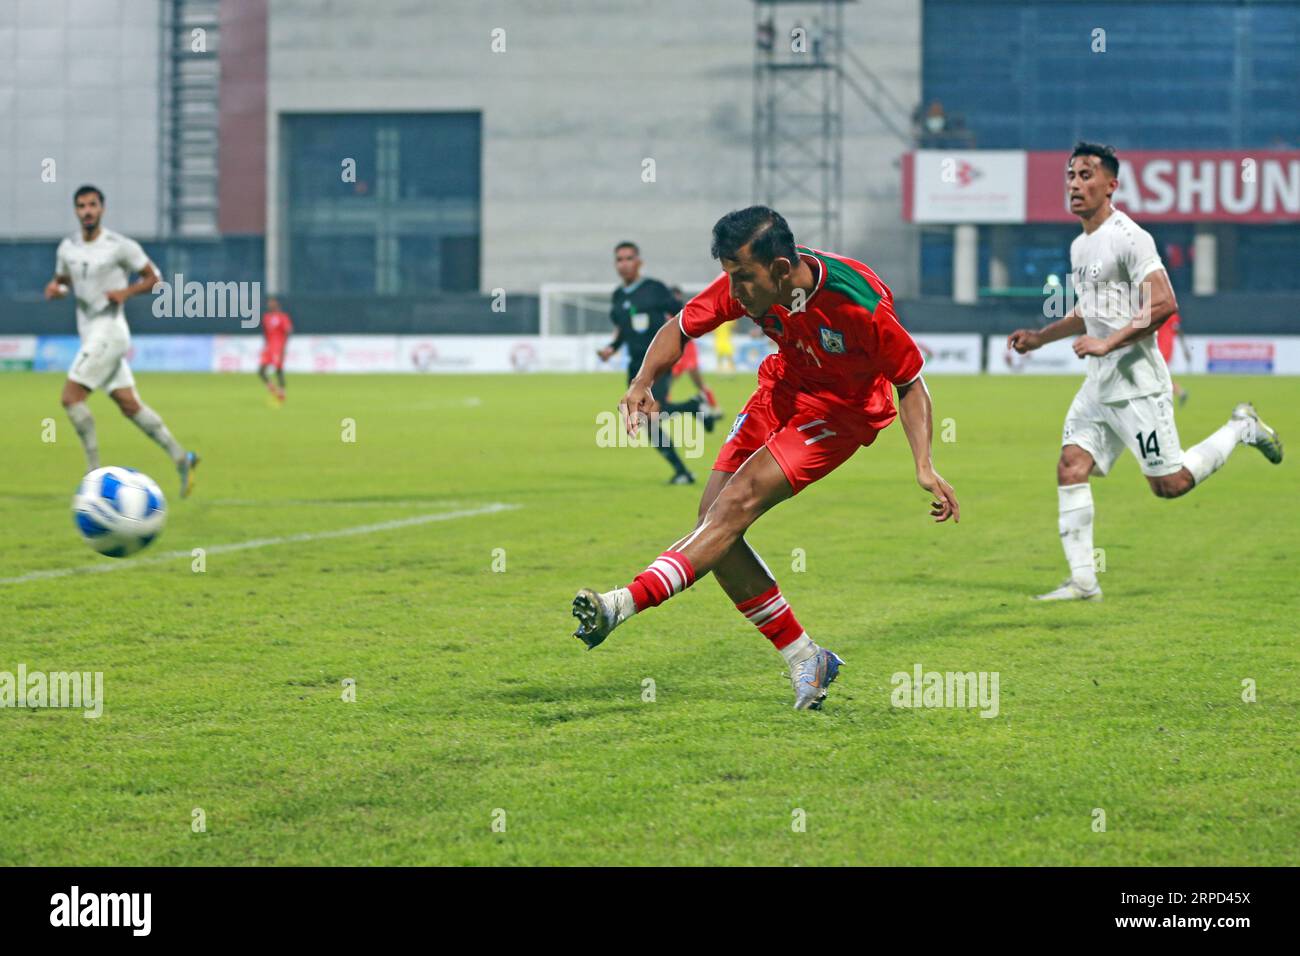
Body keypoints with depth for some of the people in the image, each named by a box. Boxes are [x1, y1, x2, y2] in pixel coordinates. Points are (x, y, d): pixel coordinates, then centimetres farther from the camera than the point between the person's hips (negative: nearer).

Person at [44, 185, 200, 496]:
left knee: (71, 396, -14)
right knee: (129, 405, 5)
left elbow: (153, 278, -1)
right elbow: (62, 281, 24)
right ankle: (181, 458, 10)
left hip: (109, 330, -7)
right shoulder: (67, 248, 9)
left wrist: (126, 292, -18)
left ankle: (95, 472, -9)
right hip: (89, 332, 7)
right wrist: (54, 288, 0)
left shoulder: (120, 246, -8)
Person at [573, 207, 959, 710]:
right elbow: (680, 328, -1)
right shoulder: (747, 282, -16)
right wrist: (643, 381, -20)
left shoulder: (858, 304, -30)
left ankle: (622, 605, -31)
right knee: (714, 516, -6)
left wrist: (925, 467, -25)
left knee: (738, 502, -24)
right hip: (784, 385, 6)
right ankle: (805, 660, 3)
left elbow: (910, 383, -16)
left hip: (843, 408, -6)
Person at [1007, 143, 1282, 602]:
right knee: (1070, 468, -3)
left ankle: (1242, 429, 19)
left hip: (1138, 383, -8)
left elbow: (1163, 304, -23)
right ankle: (1083, 580, -2)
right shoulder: (1080, 246, 15)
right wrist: (1039, 337, 17)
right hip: (1099, 385, 8)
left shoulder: (1128, 238, -15)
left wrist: (1107, 343, -24)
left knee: (1169, 485, -4)